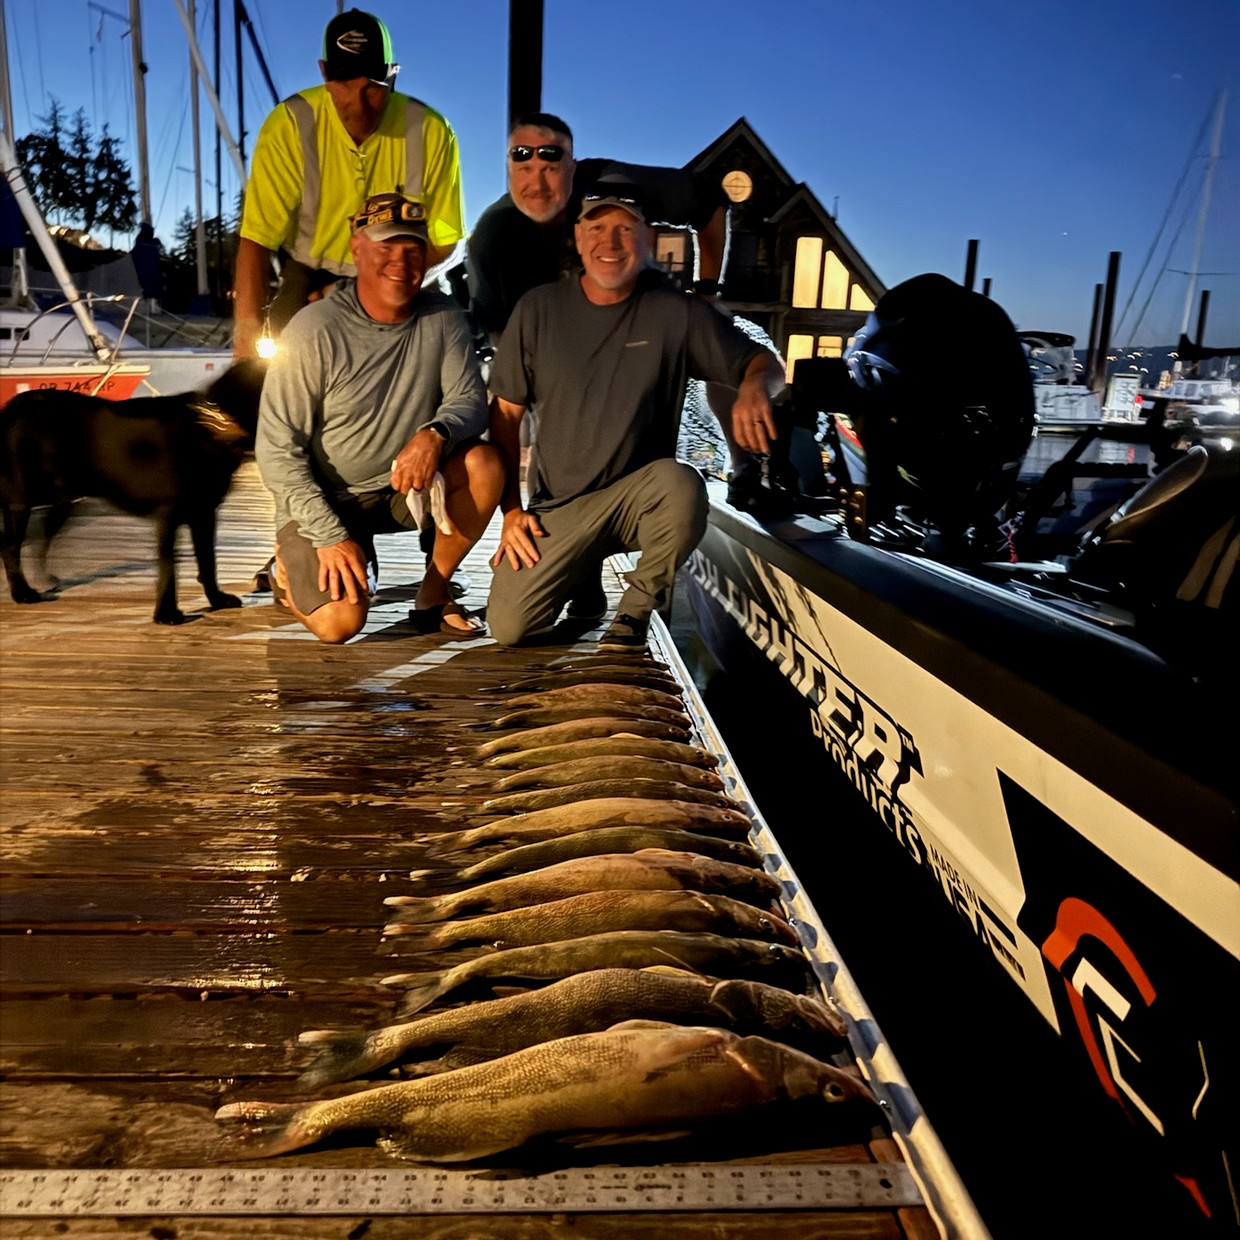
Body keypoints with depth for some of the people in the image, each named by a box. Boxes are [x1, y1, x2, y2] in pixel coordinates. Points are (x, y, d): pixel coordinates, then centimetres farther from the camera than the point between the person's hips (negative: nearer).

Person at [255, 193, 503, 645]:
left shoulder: (443, 317, -5)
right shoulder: (315, 330, -17)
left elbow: (470, 400, -8)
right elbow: (277, 450, -15)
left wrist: (435, 434, -32)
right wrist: (329, 537, -21)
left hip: (406, 486, 4)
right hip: (322, 498, -4)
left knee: (485, 463, -24)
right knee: (339, 622, -22)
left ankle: (432, 596, -4)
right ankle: (293, 568, 16)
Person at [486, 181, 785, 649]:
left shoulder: (676, 313, -4)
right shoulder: (538, 309, 1)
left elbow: (765, 363, -2)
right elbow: (506, 413, 5)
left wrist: (754, 386, -28)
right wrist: (510, 510, -1)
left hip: (638, 495, -1)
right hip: (556, 505, 2)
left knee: (681, 485, -36)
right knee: (508, 627, -13)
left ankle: (637, 607, -8)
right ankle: (582, 571, 21)